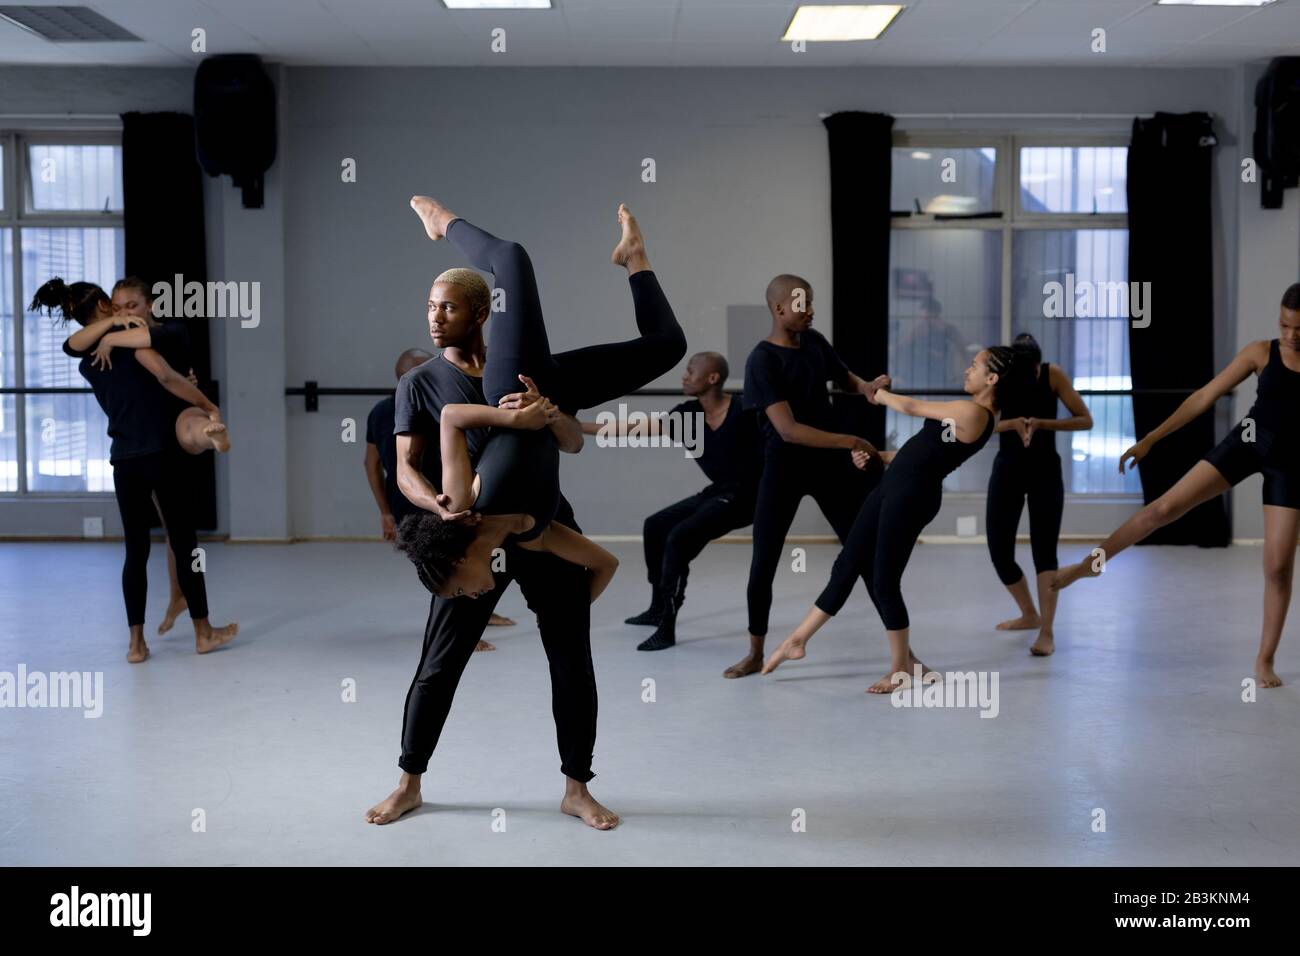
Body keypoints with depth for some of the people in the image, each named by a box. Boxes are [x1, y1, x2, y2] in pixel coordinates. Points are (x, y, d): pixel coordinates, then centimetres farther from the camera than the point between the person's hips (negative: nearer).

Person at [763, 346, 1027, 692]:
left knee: (884, 582, -4)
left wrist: (879, 394, 11)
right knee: (848, 565, 11)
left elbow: (910, 407, -8)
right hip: (895, 486, 10)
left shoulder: (973, 413, -15)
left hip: (911, 494, -10)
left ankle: (901, 669, 12)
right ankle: (797, 640, 17)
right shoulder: (975, 416, 16)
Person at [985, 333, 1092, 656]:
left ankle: (1046, 633, -12)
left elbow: (1085, 421, -11)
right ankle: (1029, 615, 28)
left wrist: (1042, 423, -23)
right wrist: (1013, 424, -33)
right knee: (999, 553, 4)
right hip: (1007, 470, 2)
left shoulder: (1054, 375, -12)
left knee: (1044, 550, -13)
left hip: (1046, 470, -2)